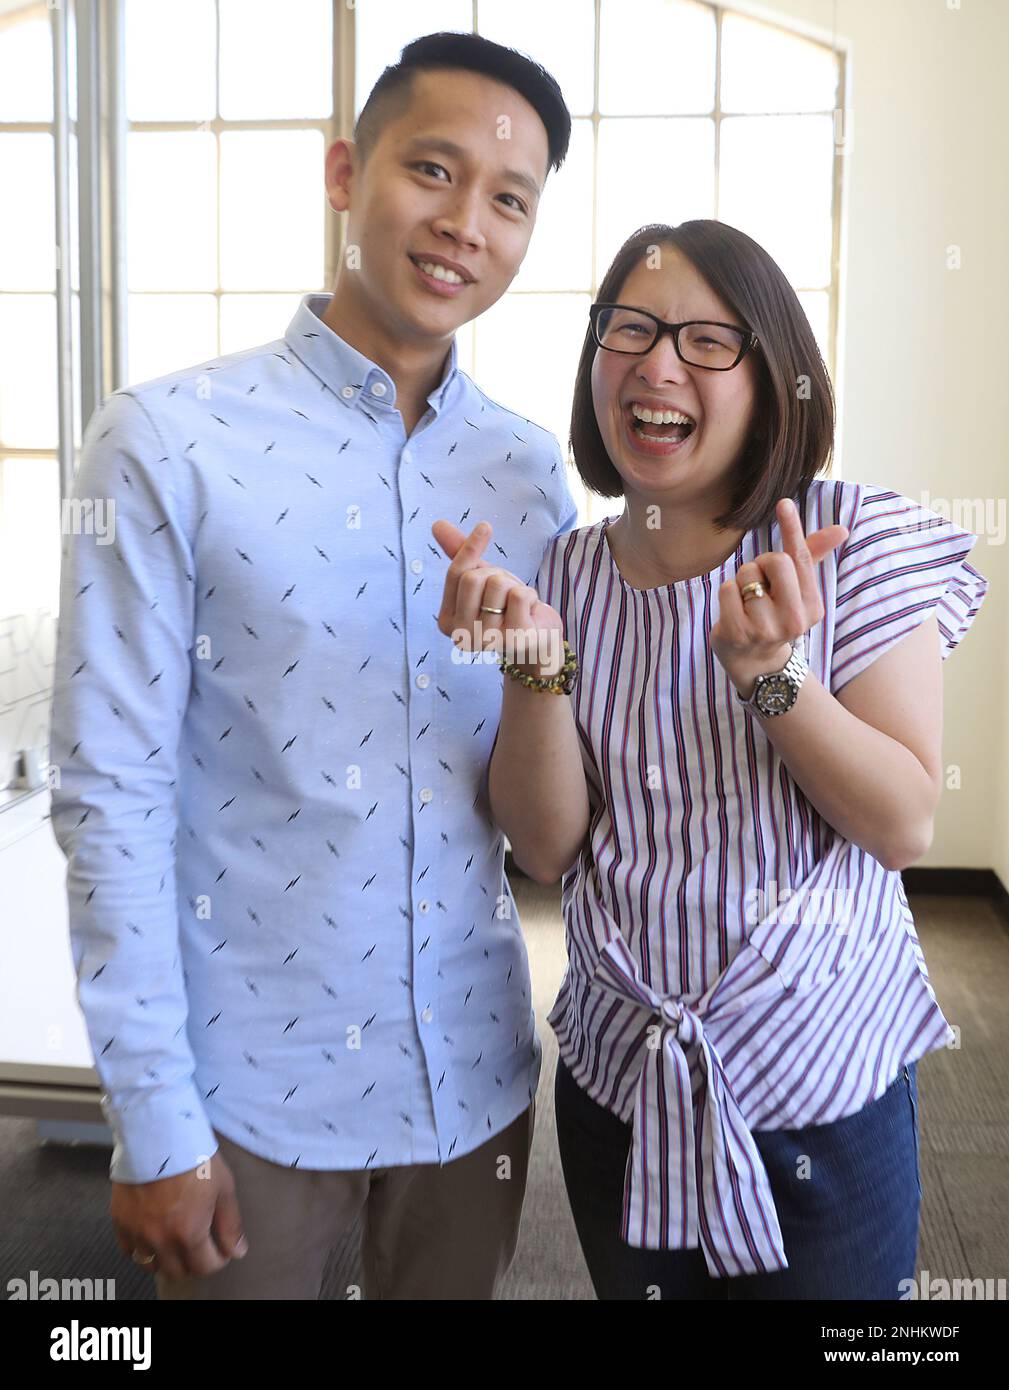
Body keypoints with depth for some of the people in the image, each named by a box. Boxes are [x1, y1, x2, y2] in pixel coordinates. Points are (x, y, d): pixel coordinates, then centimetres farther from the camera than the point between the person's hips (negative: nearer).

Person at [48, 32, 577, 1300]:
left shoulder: (531, 474, 1)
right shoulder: (166, 443, -12)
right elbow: (112, 795, -12)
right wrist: (153, 1122, -11)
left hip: (473, 1074, 4)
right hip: (254, 1084, -4)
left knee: (456, 1283, 22)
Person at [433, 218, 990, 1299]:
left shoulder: (857, 538, -10)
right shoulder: (567, 573, -1)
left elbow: (906, 826, -12)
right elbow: (547, 849, -5)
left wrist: (769, 670, -27)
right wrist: (537, 665, -21)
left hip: (823, 1085, -2)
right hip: (617, 1076, 3)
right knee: (641, 1287, 21)